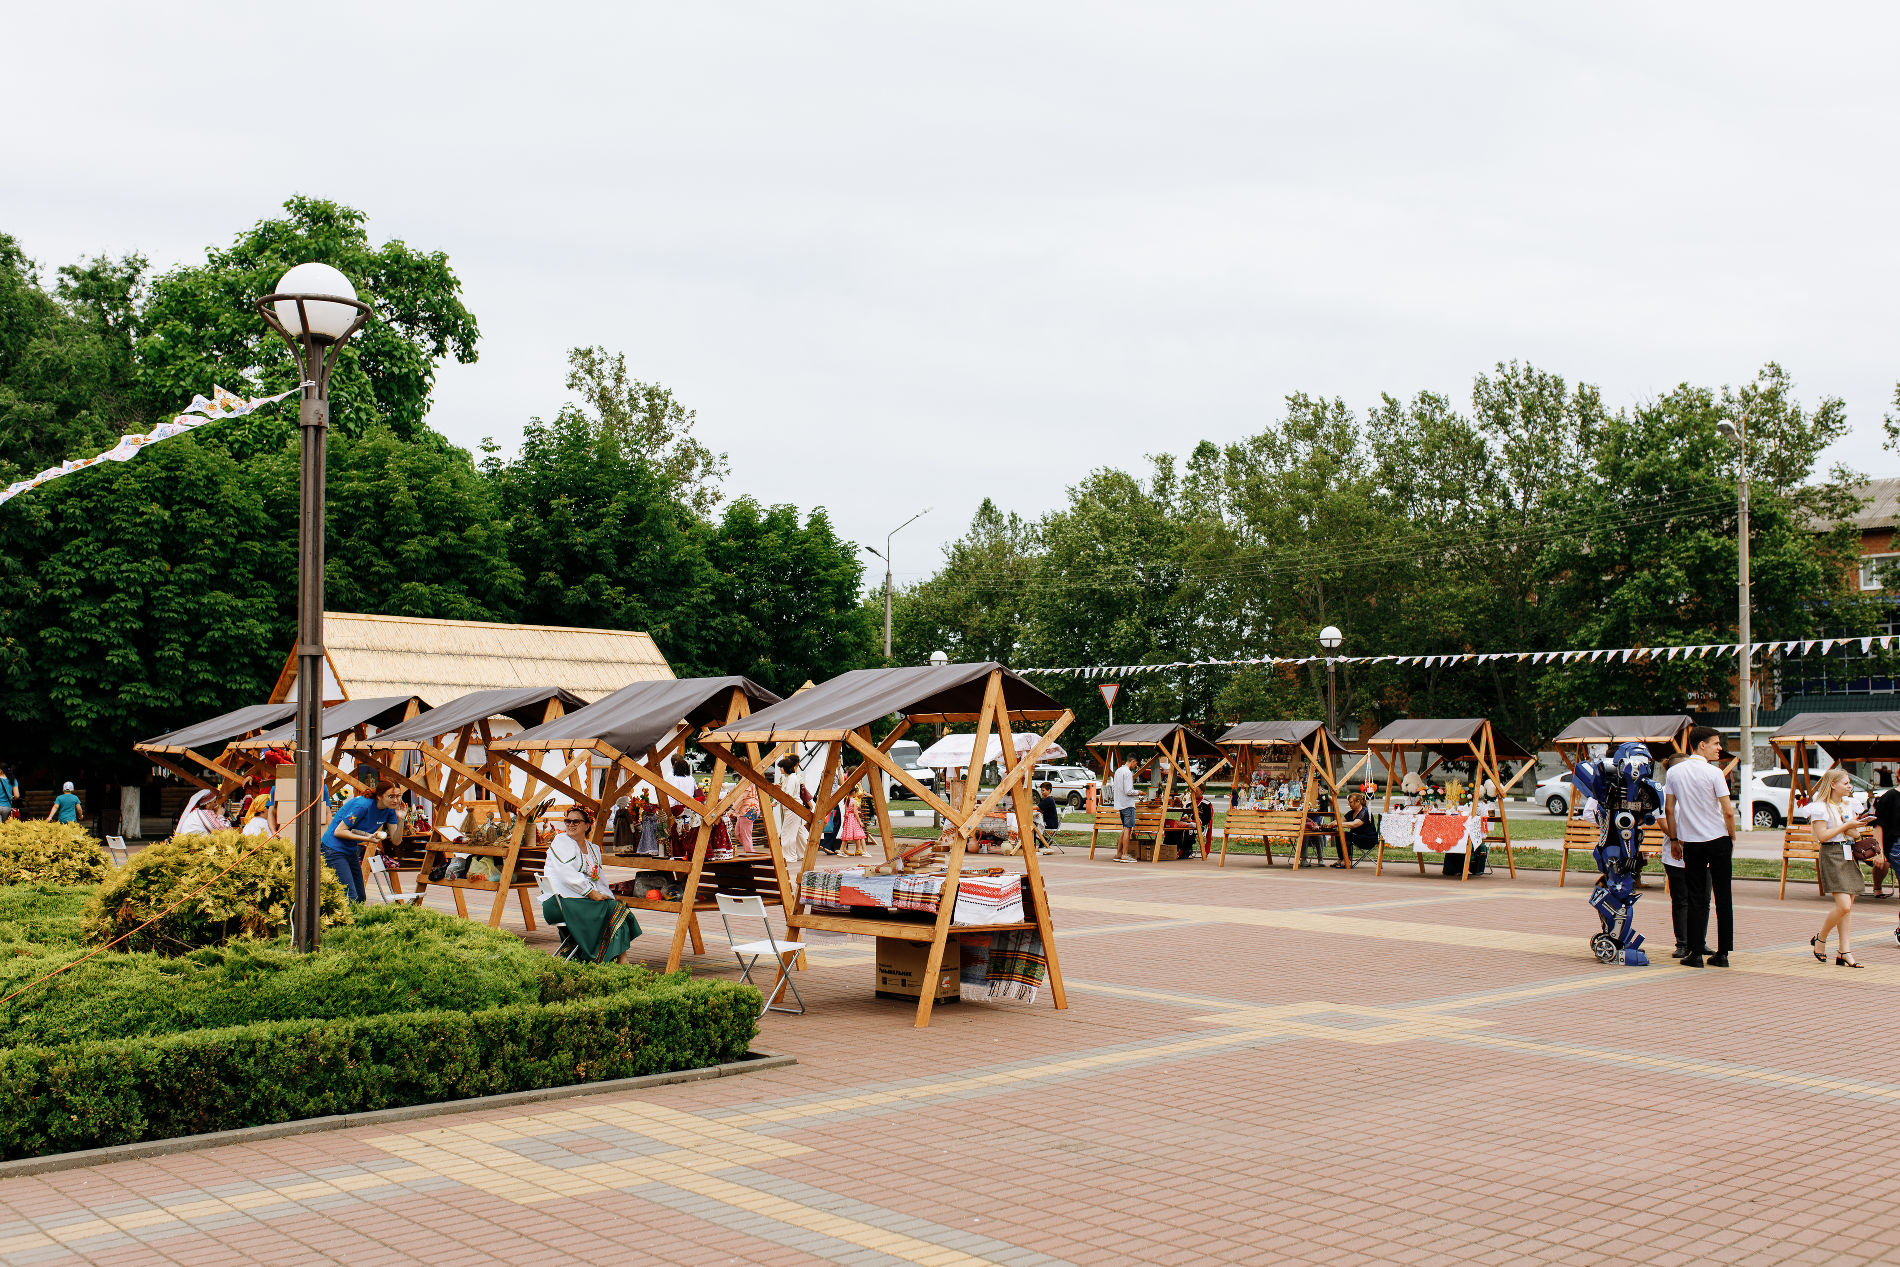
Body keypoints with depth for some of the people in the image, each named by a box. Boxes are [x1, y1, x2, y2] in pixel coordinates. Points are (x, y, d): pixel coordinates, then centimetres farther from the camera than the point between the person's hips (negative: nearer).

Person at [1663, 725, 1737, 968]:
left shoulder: (1674, 772, 3)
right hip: (1718, 841, -3)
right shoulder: (1714, 773, -10)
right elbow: (1728, 812, -10)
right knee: (1723, 898, 5)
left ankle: (1696, 953, 2)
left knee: (1696, 899, 5)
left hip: (1691, 843, 3)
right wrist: (1732, 838, 4)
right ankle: (1722, 953, 6)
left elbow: (1668, 809, 7)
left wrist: (1674, 838, 16)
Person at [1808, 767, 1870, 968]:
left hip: (1848, 856, 8)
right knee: (1844, 906, -15)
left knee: (1847, 908, 4)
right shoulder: (1821, 807, -7)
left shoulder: (1846, 806, 17)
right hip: (1832, 856, -8)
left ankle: (1844, 953, 5)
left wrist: (1856, 825, 1)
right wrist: (1846, 826, -14)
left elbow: (1853, 834, 22)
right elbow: (1822, 836, -16)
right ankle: (1820, 940, 6)